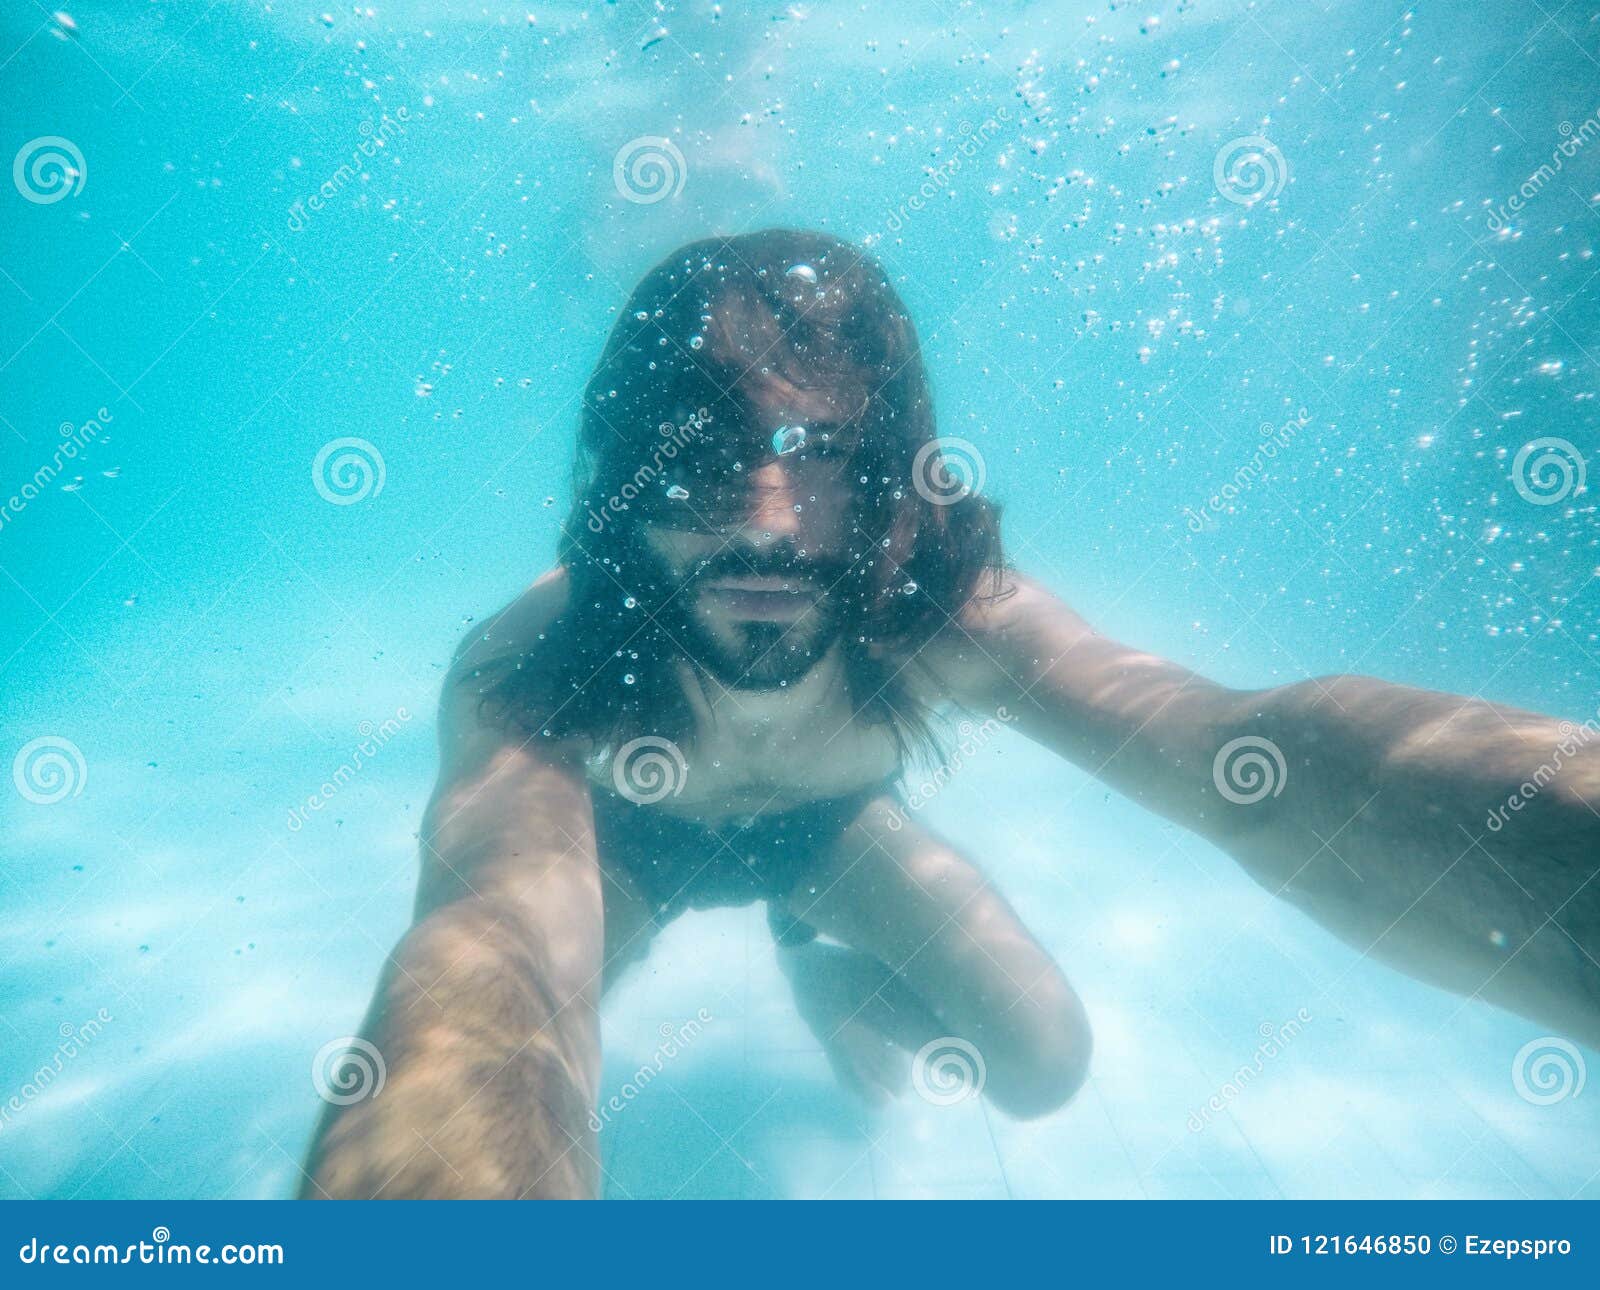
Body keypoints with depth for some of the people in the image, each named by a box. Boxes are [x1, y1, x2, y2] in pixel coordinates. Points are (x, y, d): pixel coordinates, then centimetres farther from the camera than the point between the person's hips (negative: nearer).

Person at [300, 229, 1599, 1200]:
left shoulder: (950, 621, -38)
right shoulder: (533, 674, -43)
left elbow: (1260, 754, -53)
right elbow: (494, 943, -61)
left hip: (821, 820, 1)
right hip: (626, 835, 0)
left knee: (1044, 1062, -6)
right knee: (480, 1083, -16)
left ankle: (821, 970, 26)